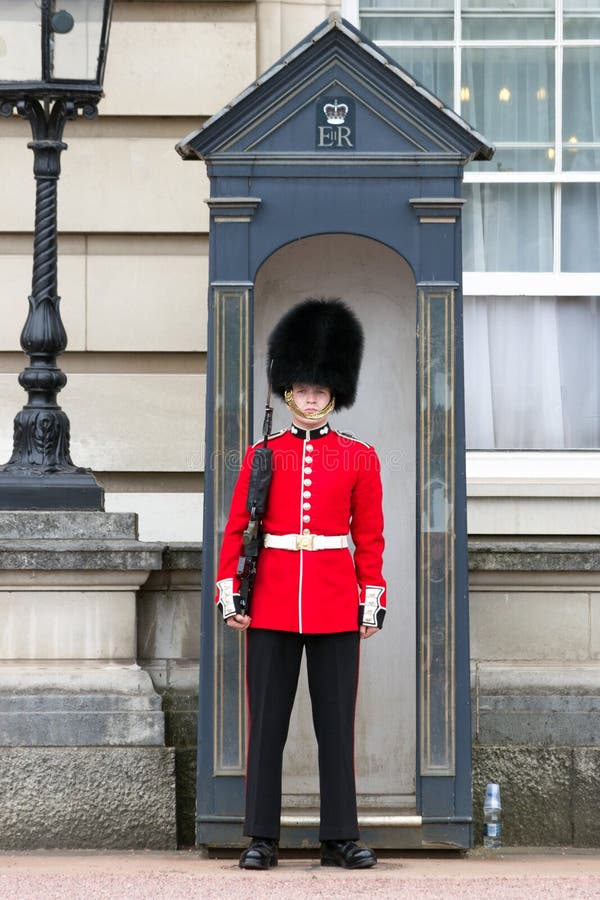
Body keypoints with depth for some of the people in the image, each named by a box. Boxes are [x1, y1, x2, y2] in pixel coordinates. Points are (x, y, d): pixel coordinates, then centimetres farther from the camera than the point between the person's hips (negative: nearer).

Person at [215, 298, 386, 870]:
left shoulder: (359, 458, 6)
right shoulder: (262, 455, 6)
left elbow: (370, 537, 5)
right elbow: (236, 530, 6)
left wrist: (372, 602, 0)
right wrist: (229, 593, -2)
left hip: (336, 606, 0)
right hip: (271, 602, 0)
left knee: (336, 722, 2)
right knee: (267, 721, 1)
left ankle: (340, 838, 7)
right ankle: (261, 838, 6)